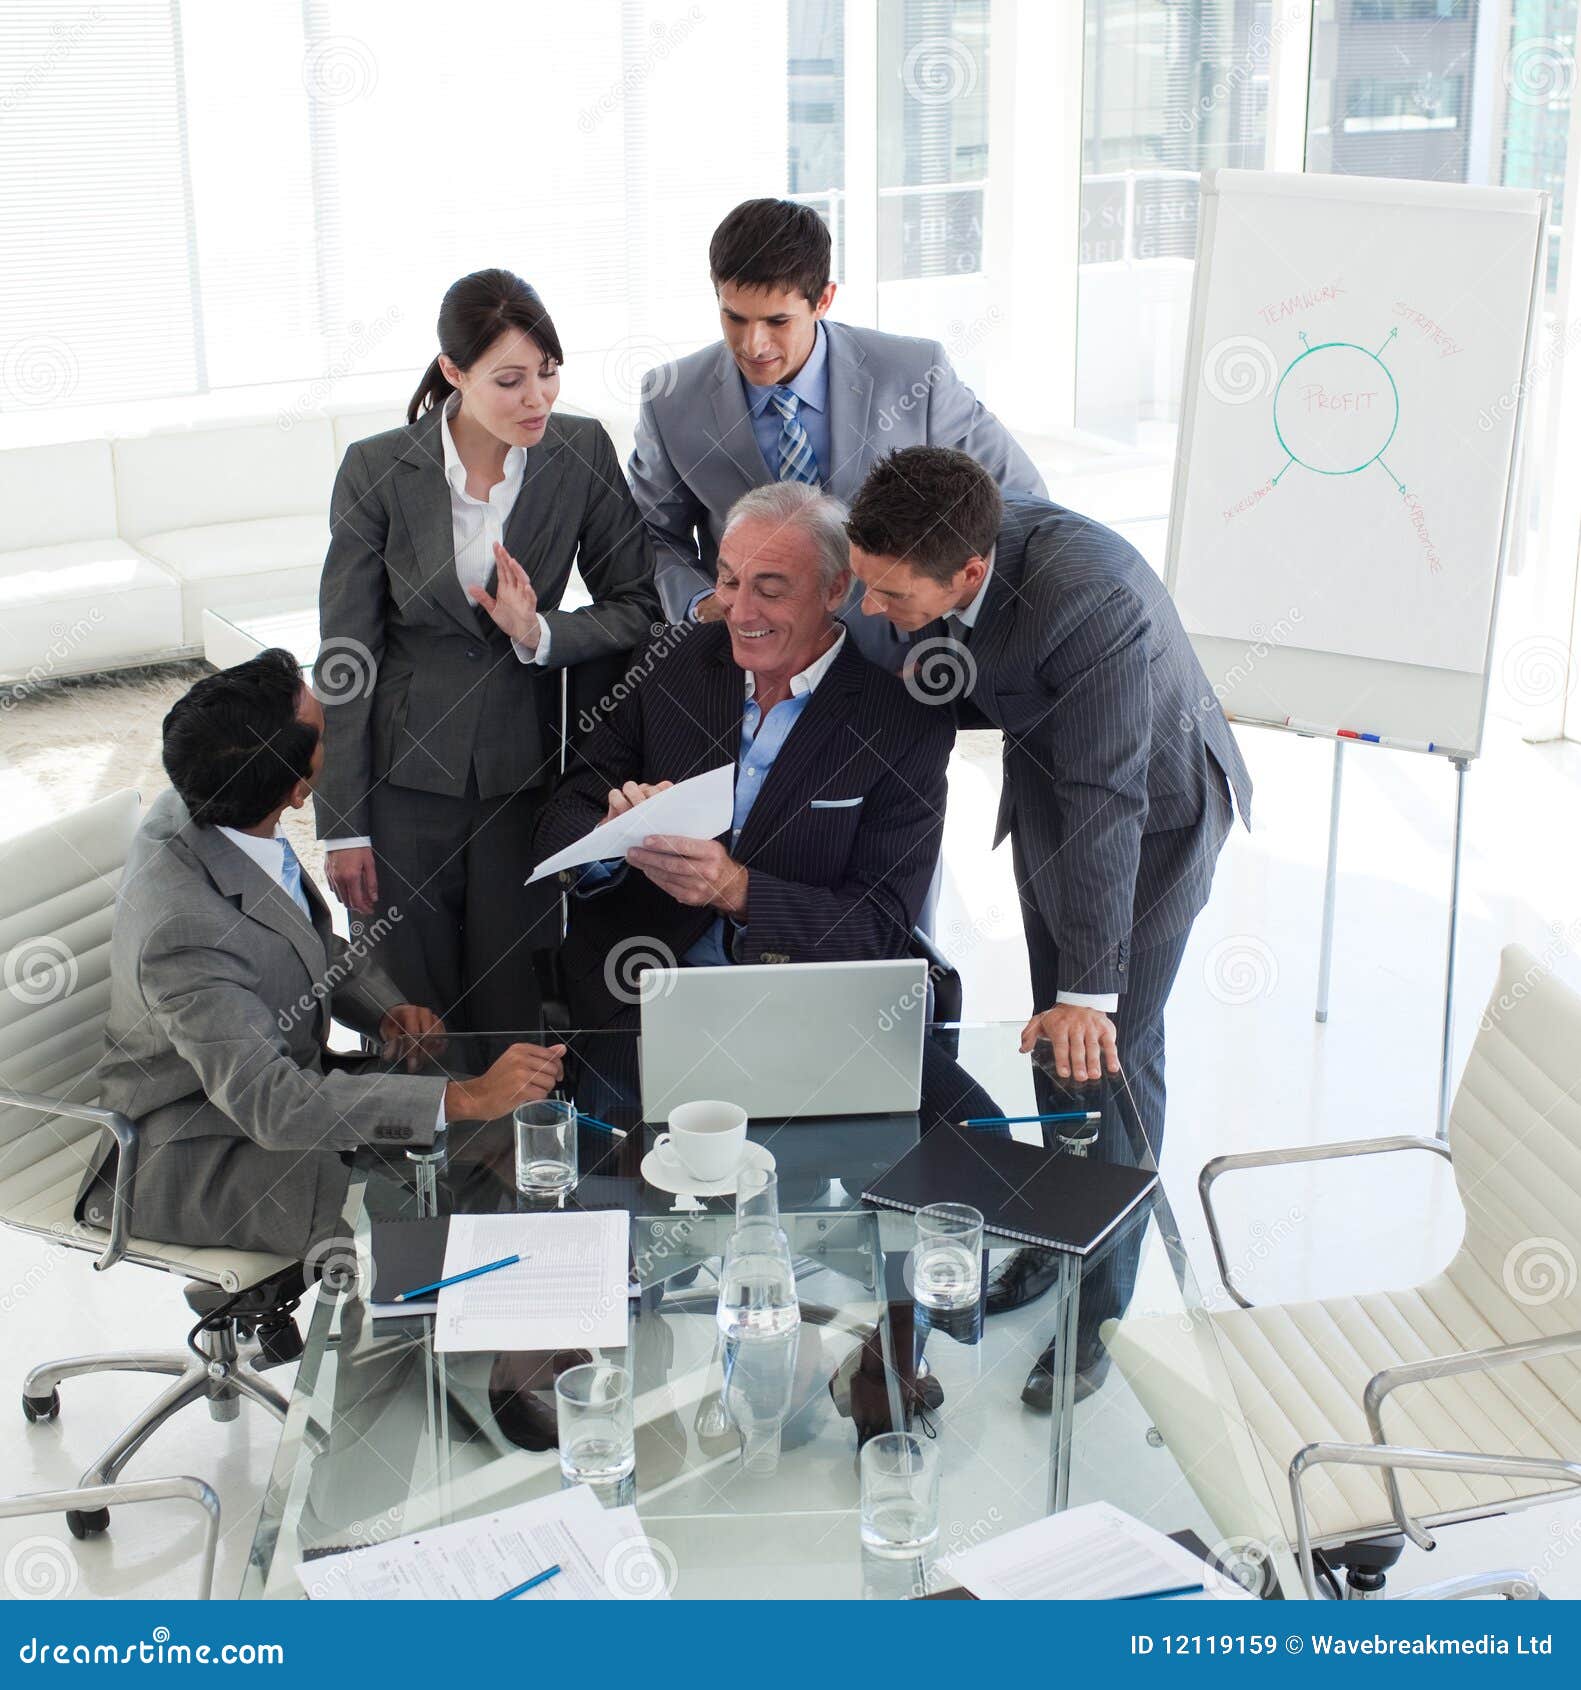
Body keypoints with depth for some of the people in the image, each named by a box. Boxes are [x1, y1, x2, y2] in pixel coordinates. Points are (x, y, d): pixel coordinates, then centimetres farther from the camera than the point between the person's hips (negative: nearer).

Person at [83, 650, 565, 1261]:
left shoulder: (194, 812, -7)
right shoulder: (183, 933, -35)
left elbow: (313, 941, 10)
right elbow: (270, 1105, -38)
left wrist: (389, 1009, -9)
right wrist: (466, 1098, -41)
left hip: (283, 1075, 9)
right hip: (198, 1159, -8)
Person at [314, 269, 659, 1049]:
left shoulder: (581, 452, -5)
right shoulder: (376, 470, -9)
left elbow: (637, 607, 1)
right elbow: (344, 655, -5)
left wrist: (539, 633, -19)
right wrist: (342, 824, -5)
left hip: (525, 771, 1)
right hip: (404, 772, -1)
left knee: (516, 1018, 6)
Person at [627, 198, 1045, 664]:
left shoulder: (915, 375, -8)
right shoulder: (670, 401, -4)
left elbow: (1018, 495, 3)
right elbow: (658, 534, 10)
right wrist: (697, 603, -11)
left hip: (894, 662, 0)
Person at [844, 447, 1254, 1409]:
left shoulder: (1092, 606, -41)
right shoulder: (954, 540, -20)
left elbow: (1106, 801, -35)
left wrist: (1090, 989, -31)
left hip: (1151, 811, -7)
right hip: (1046, 784, 7)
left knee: (1108, 1055, -2)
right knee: (1052, 1040, 16)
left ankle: (1098, 1307, 13)